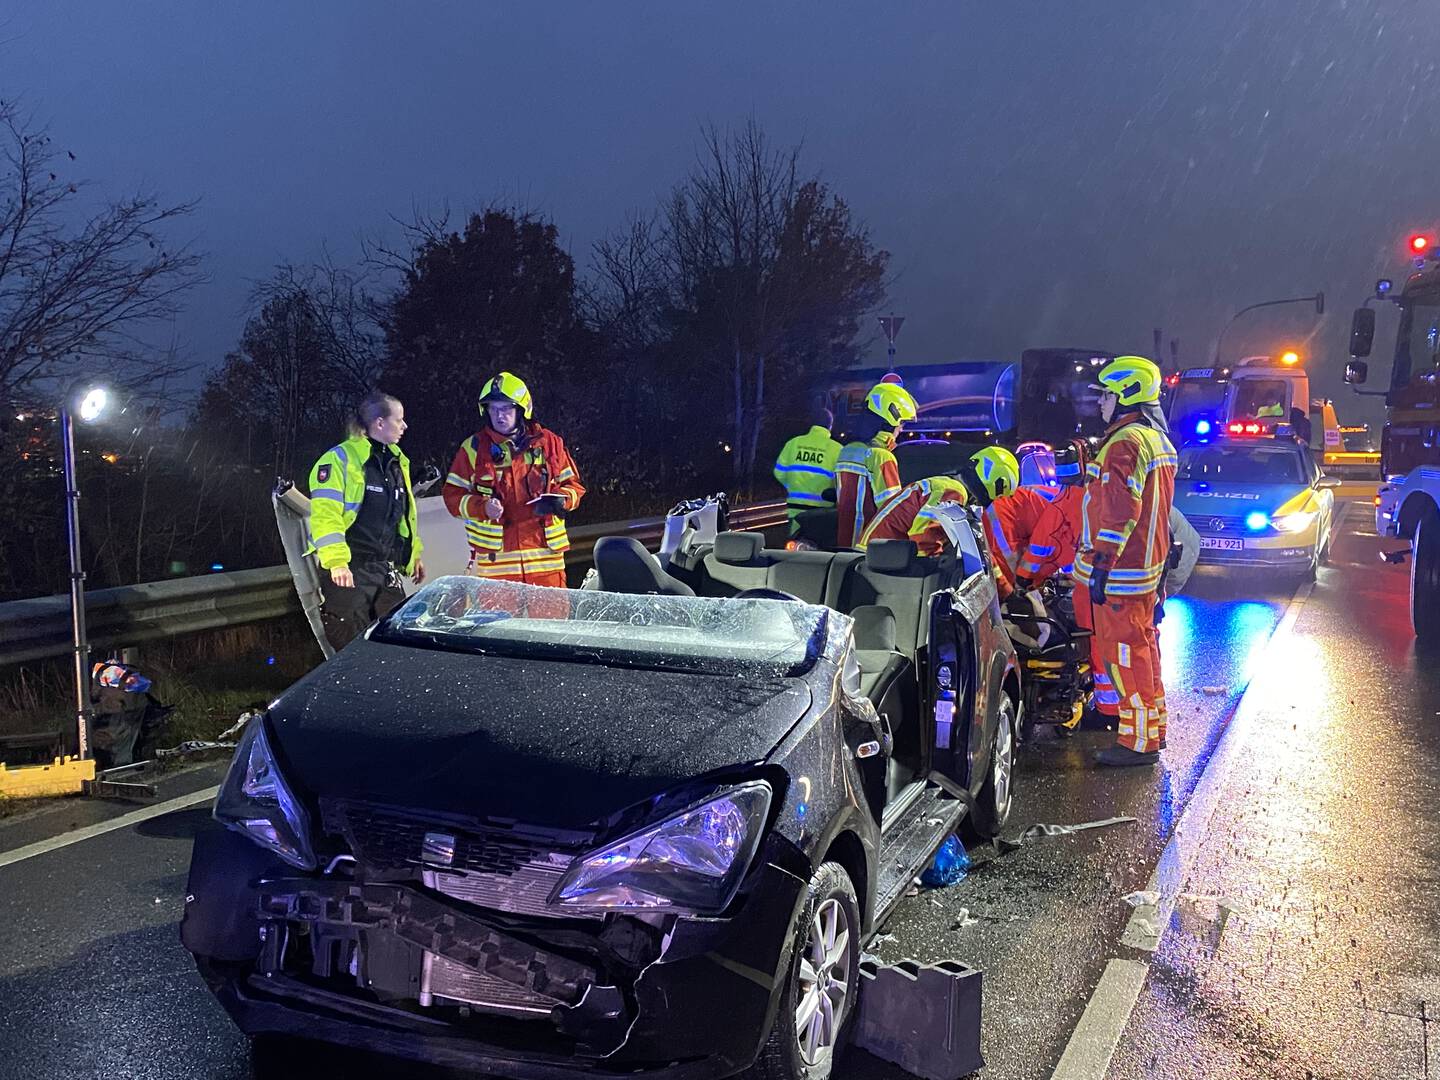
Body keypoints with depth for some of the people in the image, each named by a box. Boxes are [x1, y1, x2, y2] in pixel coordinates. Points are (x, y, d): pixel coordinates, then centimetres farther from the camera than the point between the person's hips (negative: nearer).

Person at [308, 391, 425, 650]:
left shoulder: (397, 461, 15)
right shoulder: (341, 459, -10)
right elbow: (324, 514, -18)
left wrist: (414, 554, 22)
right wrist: (336, 561, -26)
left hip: (387, 568, 8)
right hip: (349, 571, -7)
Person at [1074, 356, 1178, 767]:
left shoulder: (1125, 443, -18)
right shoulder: (1158, 439, 15)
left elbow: (1120, 512, -24)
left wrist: (1101, 565, -22)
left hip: (1121, 569, -11)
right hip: (1149, 563, 11)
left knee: (1123, 651, -5)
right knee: (1142, 643, 19)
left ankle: (1138, 740, 0)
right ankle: (1154, 725, 29)